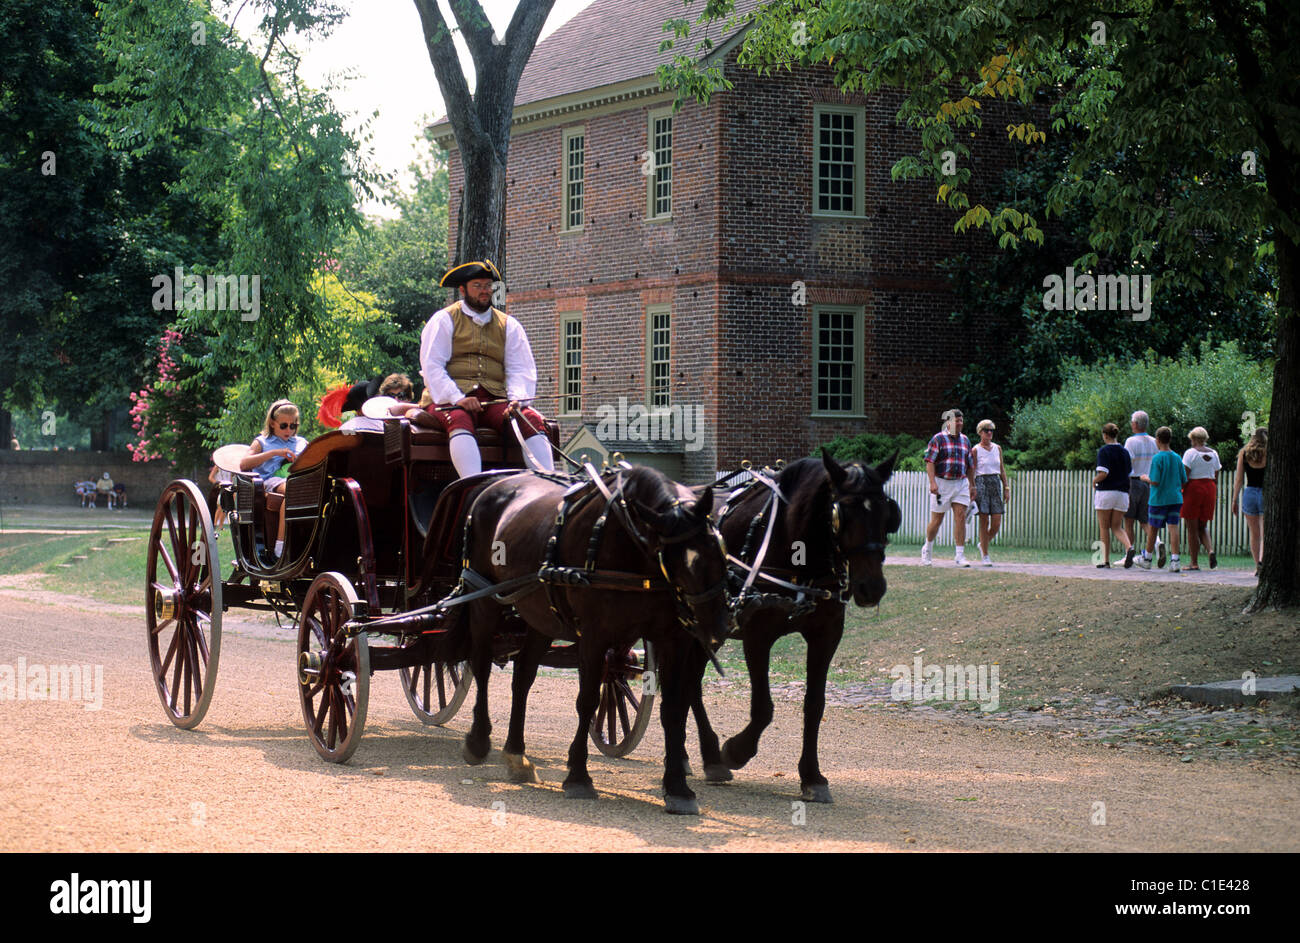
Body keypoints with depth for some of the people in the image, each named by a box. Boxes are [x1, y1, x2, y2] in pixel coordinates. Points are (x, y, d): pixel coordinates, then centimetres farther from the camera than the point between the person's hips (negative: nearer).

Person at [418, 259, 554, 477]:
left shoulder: (509, 325, 21)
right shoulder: (444, 320, 10)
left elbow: (520, 369, 12)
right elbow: (432, 367, -2)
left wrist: (517, 399, -11)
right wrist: (457, 399, -18)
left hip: (495, 399, 3)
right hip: (451, 400, -3)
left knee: (532, 419, -25)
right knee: (459, 419, -38)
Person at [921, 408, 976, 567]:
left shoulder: (965, 440, 13)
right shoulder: (938, 439, -3)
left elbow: (970, 465, 20)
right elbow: (930, 461, -9)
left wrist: (972, 486, 17)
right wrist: (932, 483, -20)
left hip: (961, 483, 4)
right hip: (941, 483, -4)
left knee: (961, 517, -8)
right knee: (936, 520, 3)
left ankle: (960, 556, -9)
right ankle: (927, 549, 26)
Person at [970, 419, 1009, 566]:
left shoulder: (997, 448, 14)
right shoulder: (975, 450, 1)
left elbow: (1002, 469, 18)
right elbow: (972, 471, -1)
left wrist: (1006, 488, 13)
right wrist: (972, 490, -9)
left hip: (996, 483, 4)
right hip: (981, 482, -4)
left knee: (996, 523, -2)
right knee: (984, 522, -6)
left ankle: (983, 545, 24)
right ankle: (984, 556, 1)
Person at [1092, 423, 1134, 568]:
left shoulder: (1104, 451, -9)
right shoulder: (1125, 452, 9)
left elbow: (1103, 474, -17)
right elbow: (1129, 472, 11)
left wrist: (1094, 481, 1)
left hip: (1106, 492, -5)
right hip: (1122, 492, 5)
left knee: (1104, 528, 4)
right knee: (1117, 527, 9)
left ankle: (1106, 561, 3)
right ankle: (1129, 547, -18)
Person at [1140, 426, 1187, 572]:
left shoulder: (1157, 458, -12)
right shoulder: (1177, 458, 4)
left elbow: (1155, 481, -17)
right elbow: (1184, 480, 7)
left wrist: (1146, 478, 2)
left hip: (1159, 500, -4)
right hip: (1175, 499, 4)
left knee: (1152, 528, 10)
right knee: (1173, 528, -1)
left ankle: (1147, 559, 23)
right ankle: (1174, 560, -11)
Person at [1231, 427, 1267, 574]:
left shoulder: (1244, 453, 4)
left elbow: (1238, 479, 3)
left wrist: (1235, 500, 8)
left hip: (1249, 493, 2)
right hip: (1266, 494, -2)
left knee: (1254, 534, 12)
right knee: (1265, 534, -1)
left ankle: (1257, 567, 14)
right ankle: (1261, 560, -24)